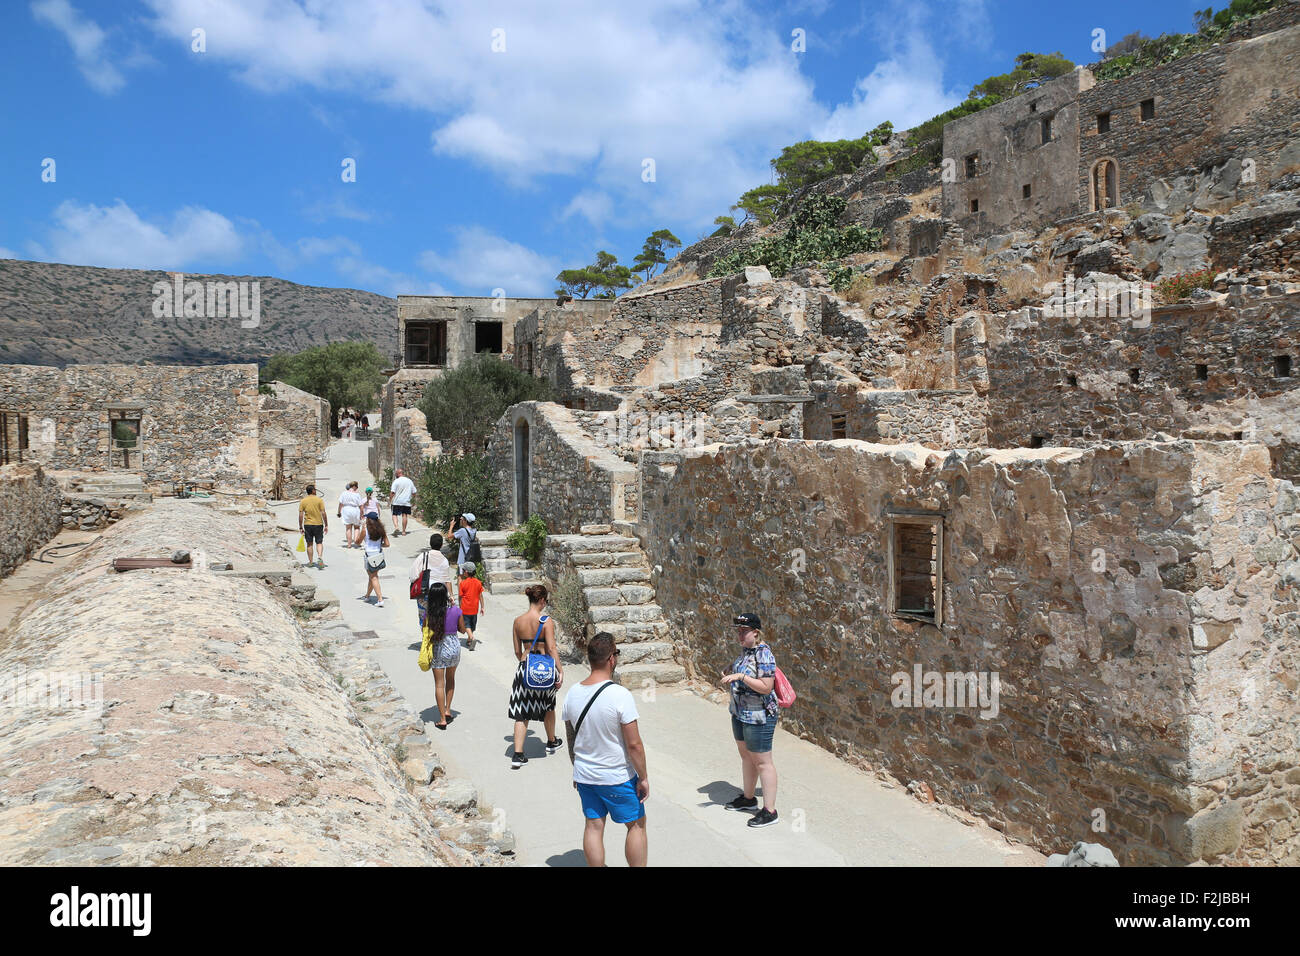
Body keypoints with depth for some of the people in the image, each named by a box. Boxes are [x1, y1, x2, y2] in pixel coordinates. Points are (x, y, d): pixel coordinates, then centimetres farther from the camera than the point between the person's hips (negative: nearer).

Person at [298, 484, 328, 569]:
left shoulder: (303, 501, 0)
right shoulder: (319, 500, -4)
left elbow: (300, 515, -2)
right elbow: (323, 513, -7)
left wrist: (300, 527, 4)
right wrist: (326, 525, -1)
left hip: (307, 524, 1)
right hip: (318, 524, -1)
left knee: (309, 544, 10)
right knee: (319, 542, 6)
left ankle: (310, 562, 15)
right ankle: (320, 557, -17)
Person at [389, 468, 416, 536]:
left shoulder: (396, 481, -6)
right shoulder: (410, 481, 7)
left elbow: (392, 492, -11)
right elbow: (414, 492, 10)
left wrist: (390, 499, 2)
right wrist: (411, 497, 27)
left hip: (397, 502, -3)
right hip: (406, 502, 3)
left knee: (395, 515, 6)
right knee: (404, 515, 7)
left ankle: (396, 527, -16)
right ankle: (403, 531, 10)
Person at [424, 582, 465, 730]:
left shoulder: (430, 614, -15)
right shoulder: (456, 611, -12)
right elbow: (462, 630, 1)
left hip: (437, 649, -2)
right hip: (454, 646, 2)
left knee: (439, 684, 6)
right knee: (450, 679, 26)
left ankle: (442, 719, 8)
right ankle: (447, 710, 25)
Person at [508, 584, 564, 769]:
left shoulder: (518, 621, 1)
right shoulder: (546, 621, -12)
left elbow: (517, 651, 7)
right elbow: (552, 649, -16)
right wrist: (560, 671, -12)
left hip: (524, 668, 3)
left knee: (521, 712, 5)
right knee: (548, 707, 21)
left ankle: (518, 755, -2)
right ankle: (551, 742, 40)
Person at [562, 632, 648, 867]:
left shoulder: (572, 694, -5)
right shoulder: (620, 695, -23)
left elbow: (571, 739, 7)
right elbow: (634, 744, -20)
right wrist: (643, 777, -8)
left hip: (584, 776, 5)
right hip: (618, 777, -5)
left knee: (593, 827, 15)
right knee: (636, 825, 12)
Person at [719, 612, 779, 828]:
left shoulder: (764, 654, -22)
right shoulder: (745, 650, 6)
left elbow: (766, 687, -27)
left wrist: (741, 676, -30)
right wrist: (731, 680, 5)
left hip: (759, 716, -10)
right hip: (740, 713, 10)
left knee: (762, 761, -2)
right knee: (745, 755, 21)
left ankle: (770, 810, 7)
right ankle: (748, 798, 37)